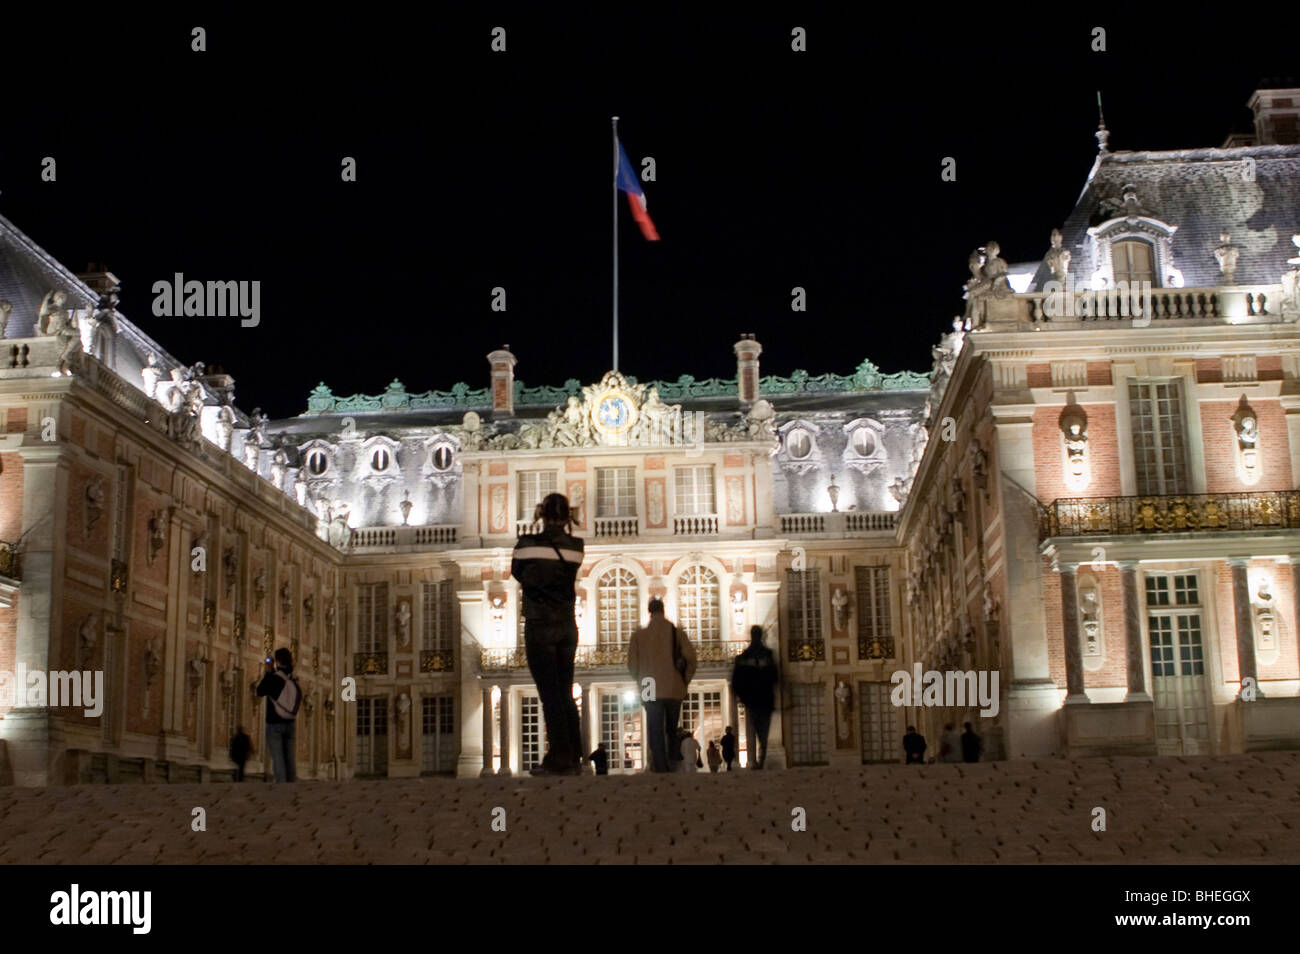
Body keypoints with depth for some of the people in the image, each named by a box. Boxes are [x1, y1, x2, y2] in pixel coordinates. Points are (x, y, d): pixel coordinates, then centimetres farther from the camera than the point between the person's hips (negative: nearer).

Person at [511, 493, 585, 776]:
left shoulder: (529, 543, -8)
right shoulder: (575, 547, 2)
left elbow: (516, 571, 9)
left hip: (539, 626, -4)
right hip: (568, 627, 4)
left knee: (550, 694, -5)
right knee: (566, 694, 11)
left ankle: (560, 759, -8)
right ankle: (573, 760, 10)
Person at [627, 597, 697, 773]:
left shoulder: (638, 635, 3)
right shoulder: (676, 632, 2)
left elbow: (632, 664, 0)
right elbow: (690, 657, -5)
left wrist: (640, 683, 14)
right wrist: (685, 681, 7)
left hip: (651, 692, -1)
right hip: (674, 689, 1)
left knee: (655, 732, -1)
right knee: (672, 730, 15)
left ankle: (661, 768, -11)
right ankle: (673, 763, 6)